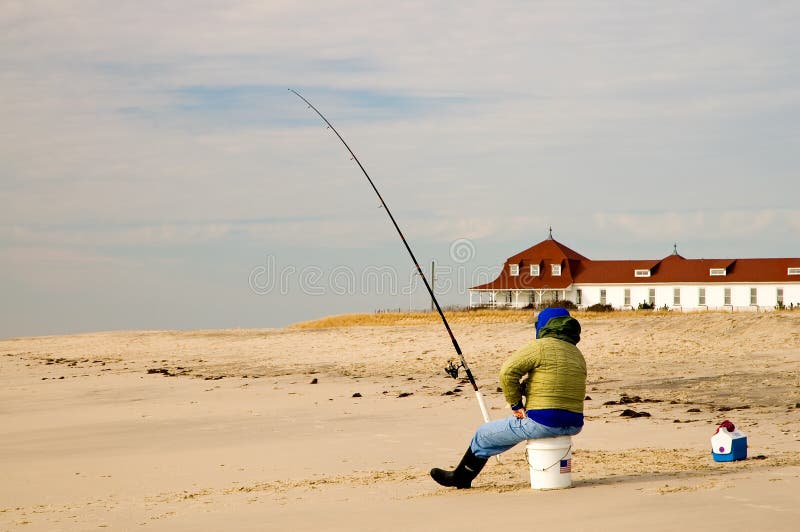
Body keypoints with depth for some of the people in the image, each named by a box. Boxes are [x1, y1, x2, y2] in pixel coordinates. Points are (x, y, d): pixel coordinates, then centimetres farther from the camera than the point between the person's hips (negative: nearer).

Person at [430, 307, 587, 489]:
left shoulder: (542, 347, -7)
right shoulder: (577, 354, 16)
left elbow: (507, 371, -15)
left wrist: (516, 405, -4)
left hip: (543, 422, -7)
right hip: (574, 425, 7)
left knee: (484, 435, 14)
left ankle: (459, 477, 31)